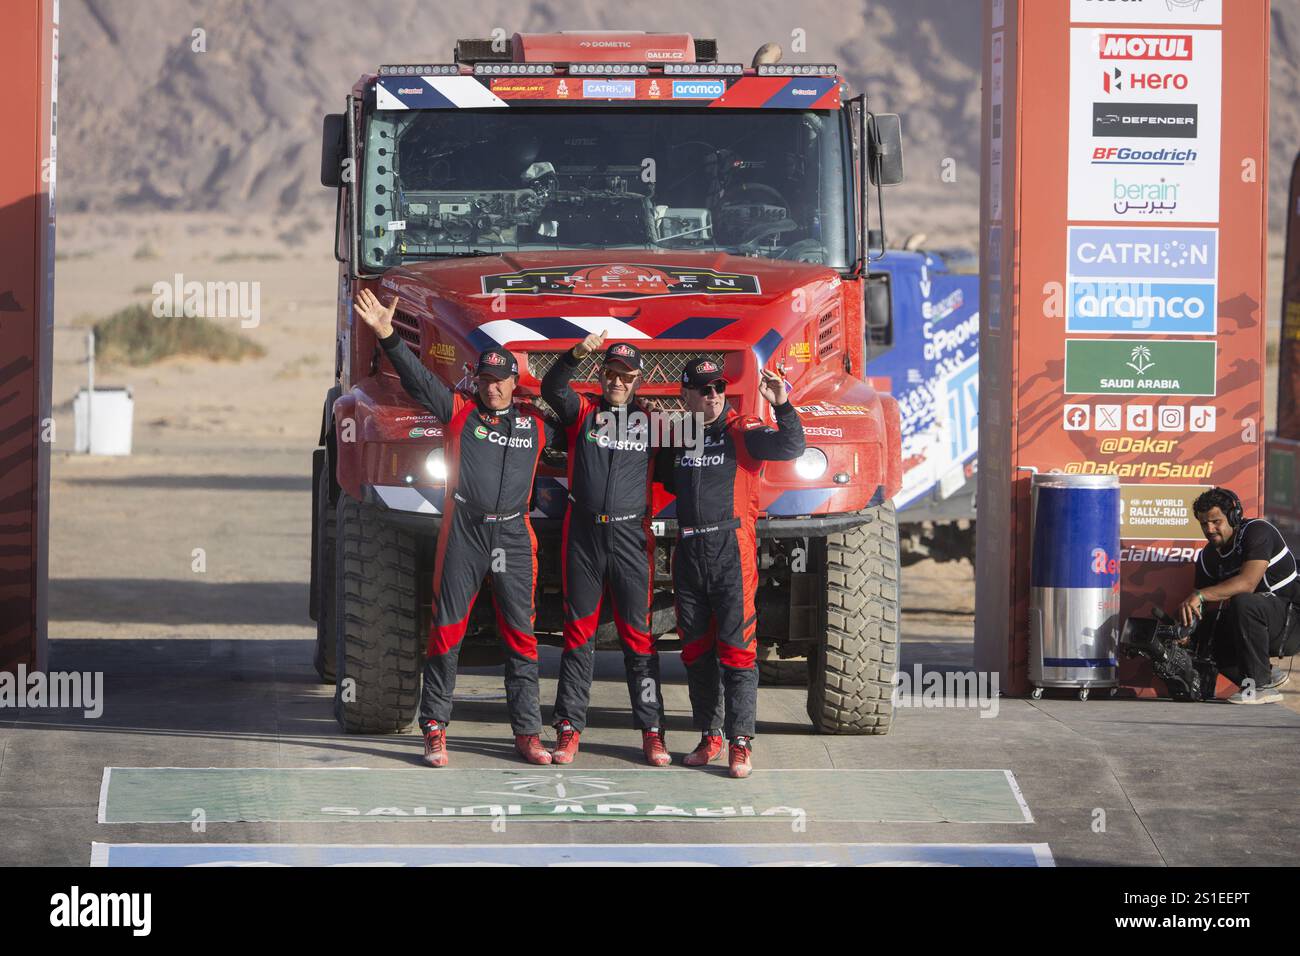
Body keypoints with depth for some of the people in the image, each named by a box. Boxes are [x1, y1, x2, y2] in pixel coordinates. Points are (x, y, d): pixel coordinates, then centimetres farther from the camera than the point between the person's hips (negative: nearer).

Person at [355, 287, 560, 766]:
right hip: (463, 533, -2)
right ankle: (435, 730, 5)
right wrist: (387, 334, -14)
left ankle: (527, 732, 11)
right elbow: (417, 379, -2)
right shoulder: (459, 412, 7)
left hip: (514, 537, 2)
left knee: (521, 637, 4)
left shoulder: (535, 424, 14)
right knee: (447, 632, -1)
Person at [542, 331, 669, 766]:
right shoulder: (583, 412, 7)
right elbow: (551, 389, -12)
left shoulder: (650, 421, 10)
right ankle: (569, 729, 7)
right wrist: (576, 355, -27)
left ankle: (651, 731, 1)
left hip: (631, 537, 0)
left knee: (638, 633, 0)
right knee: (579, 632, 4)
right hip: (583, 533, 0)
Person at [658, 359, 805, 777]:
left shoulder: (742, 432, -4)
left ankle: (740, 742, -7)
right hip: (689, 553, 6)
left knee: (736, 648, -8)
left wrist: (783, 407, -34)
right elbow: (667, 480, 28)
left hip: (732, 550, -6)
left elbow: (790, 448, -19)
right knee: (696, 649, 9)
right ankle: (709, 735, 18)